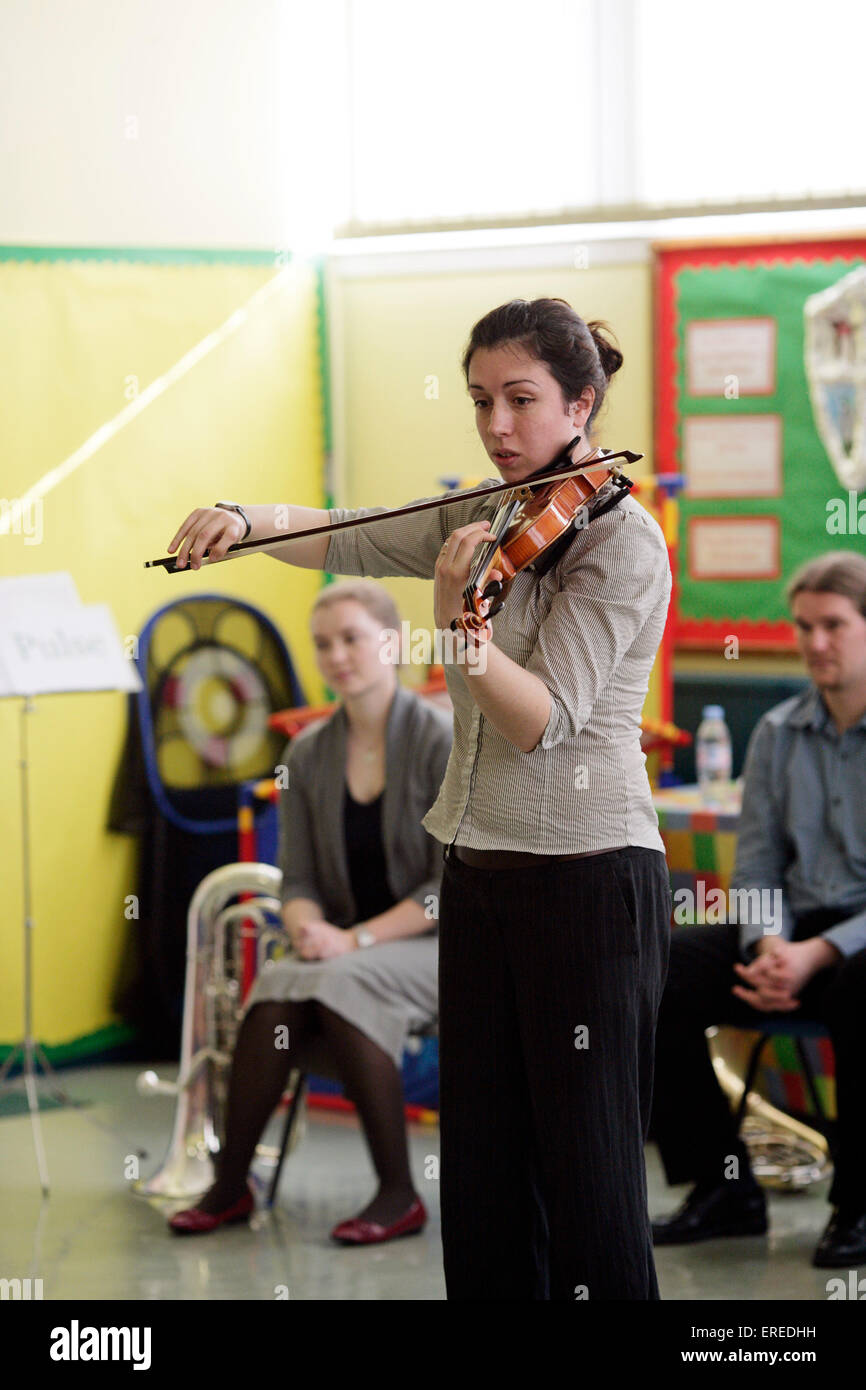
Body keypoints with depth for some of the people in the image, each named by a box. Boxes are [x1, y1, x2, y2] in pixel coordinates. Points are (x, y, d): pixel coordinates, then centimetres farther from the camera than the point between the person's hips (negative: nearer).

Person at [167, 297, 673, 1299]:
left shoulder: (623, 541, -11)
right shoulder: (484, 522, 10)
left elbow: (541, 719, -21)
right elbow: (346, 542, 12)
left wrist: (459, 623, -37)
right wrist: (248, 521, -8)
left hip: (588, 877, -7)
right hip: (479, 867, 7)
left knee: (586, 1170, -5)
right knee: (480, 1165, 9)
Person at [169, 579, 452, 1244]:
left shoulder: (443, 741, -9)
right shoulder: (308, 755, 7)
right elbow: (298, 877, 8)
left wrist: (358, 939, -21)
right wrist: (308, 926, -16)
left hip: (440, 945, -4)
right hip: (343, 946, 4)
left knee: (339, 984, -35)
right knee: (277, 988, -29)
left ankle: (399, 1194, -25)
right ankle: (229, 1186, -20)